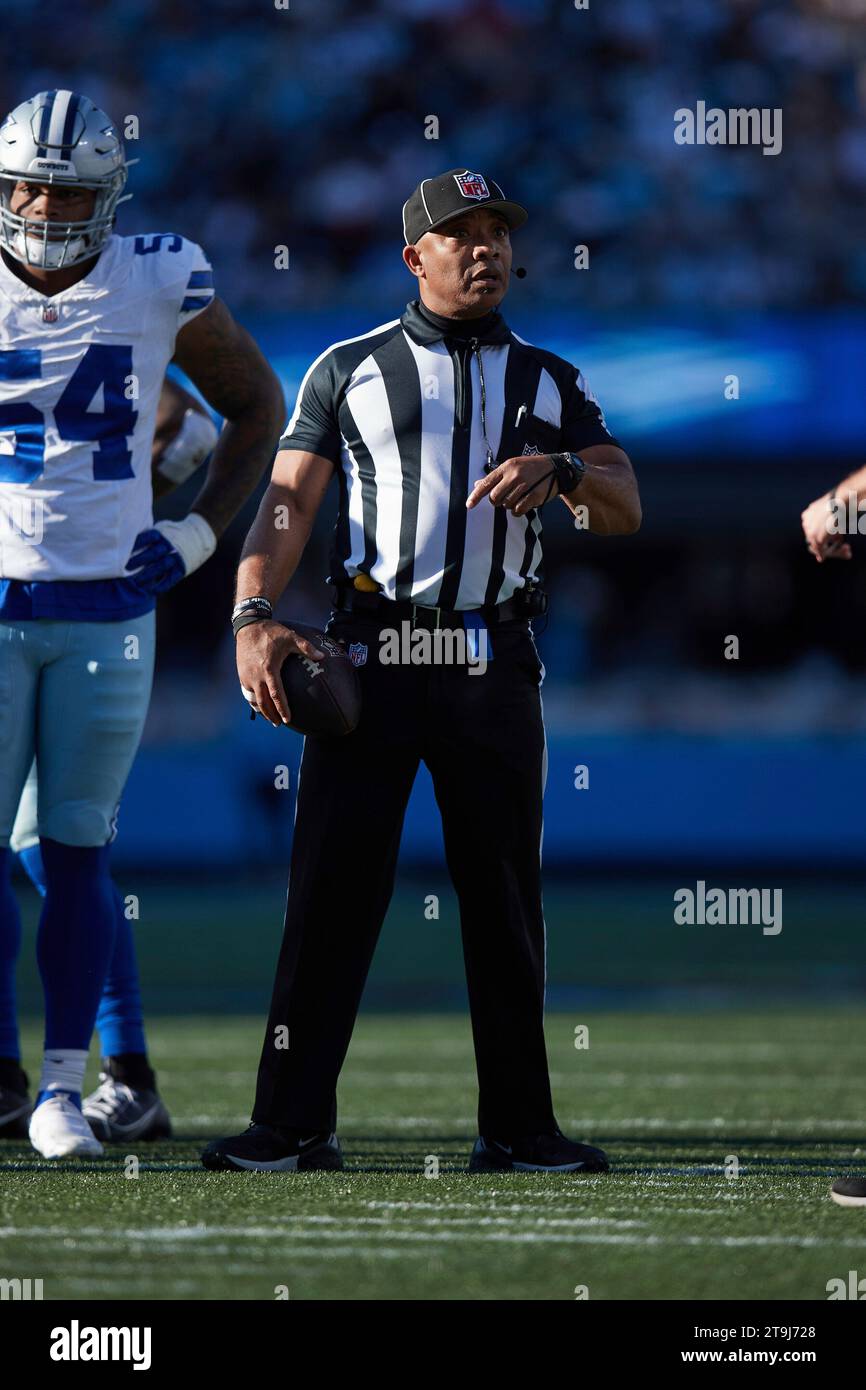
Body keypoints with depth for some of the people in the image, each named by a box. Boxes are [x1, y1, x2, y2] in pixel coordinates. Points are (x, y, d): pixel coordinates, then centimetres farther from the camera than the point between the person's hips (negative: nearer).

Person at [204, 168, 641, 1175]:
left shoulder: (549, 385, 15)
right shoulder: (349, 370, 9)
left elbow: (625, 512, 6)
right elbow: (289, 500, 2)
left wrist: (558, 468, -15)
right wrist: (254, 617, -13)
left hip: (493, 667, 2)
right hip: (371, 662, -2)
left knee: (506, 898, 4)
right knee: (330, 892, -6)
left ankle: (517, 1127, 11)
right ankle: (292, 1126, -3)